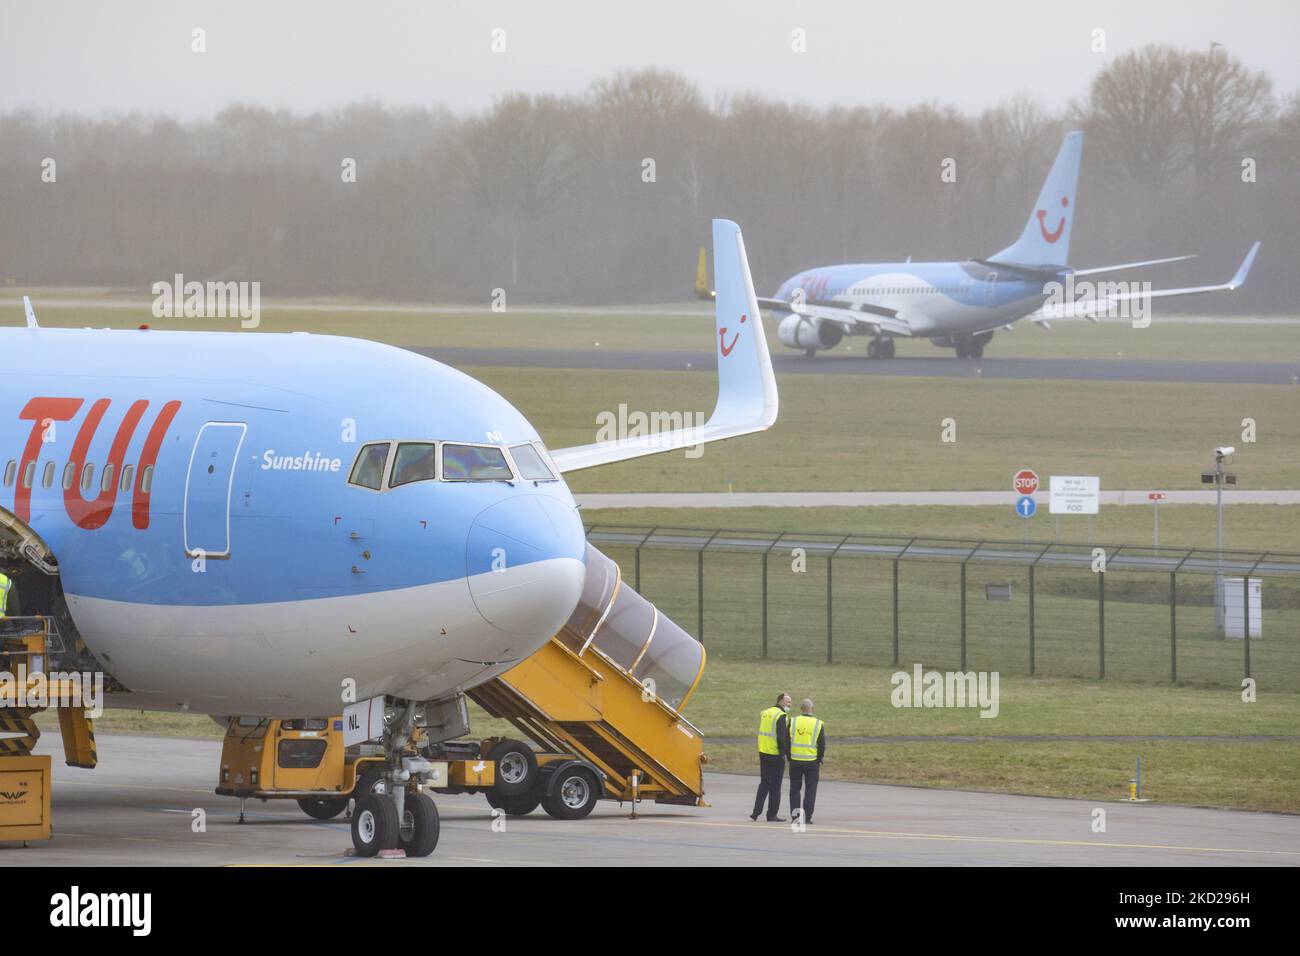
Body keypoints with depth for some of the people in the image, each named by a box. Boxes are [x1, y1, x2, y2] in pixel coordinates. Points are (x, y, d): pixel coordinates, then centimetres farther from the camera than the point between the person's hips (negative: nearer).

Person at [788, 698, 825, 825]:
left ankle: (795, 814, 6)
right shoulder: (818, 725, -5)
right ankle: (807, 817, 2)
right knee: (810, 790, 6)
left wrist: (789, 758, 9)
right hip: (812, 762, -1)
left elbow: (787, 742, 1)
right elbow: (822, 745, -3)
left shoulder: (793, 722, -2)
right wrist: (820, 761, 7)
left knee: (795, 789, 11)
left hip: (795, 761, 1)